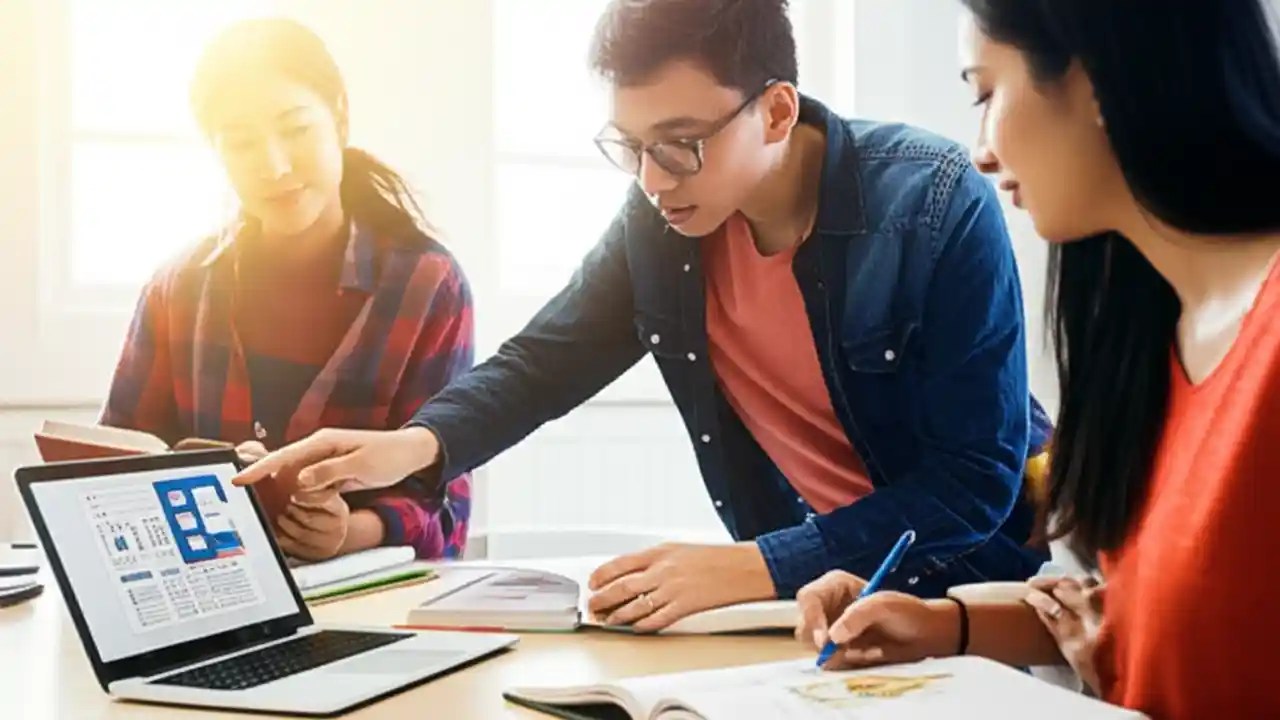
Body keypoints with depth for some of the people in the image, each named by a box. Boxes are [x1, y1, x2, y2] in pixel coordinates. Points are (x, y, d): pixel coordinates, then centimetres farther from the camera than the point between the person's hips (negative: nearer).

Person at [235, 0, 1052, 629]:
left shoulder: (935, 205, -23)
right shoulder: (661, 222, -8)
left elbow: (977, 479, -23)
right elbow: (545, 358, 4)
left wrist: (754, 567, -32)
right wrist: (417, 443, -17)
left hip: (971, 582, -3)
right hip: (807, 579, 4)